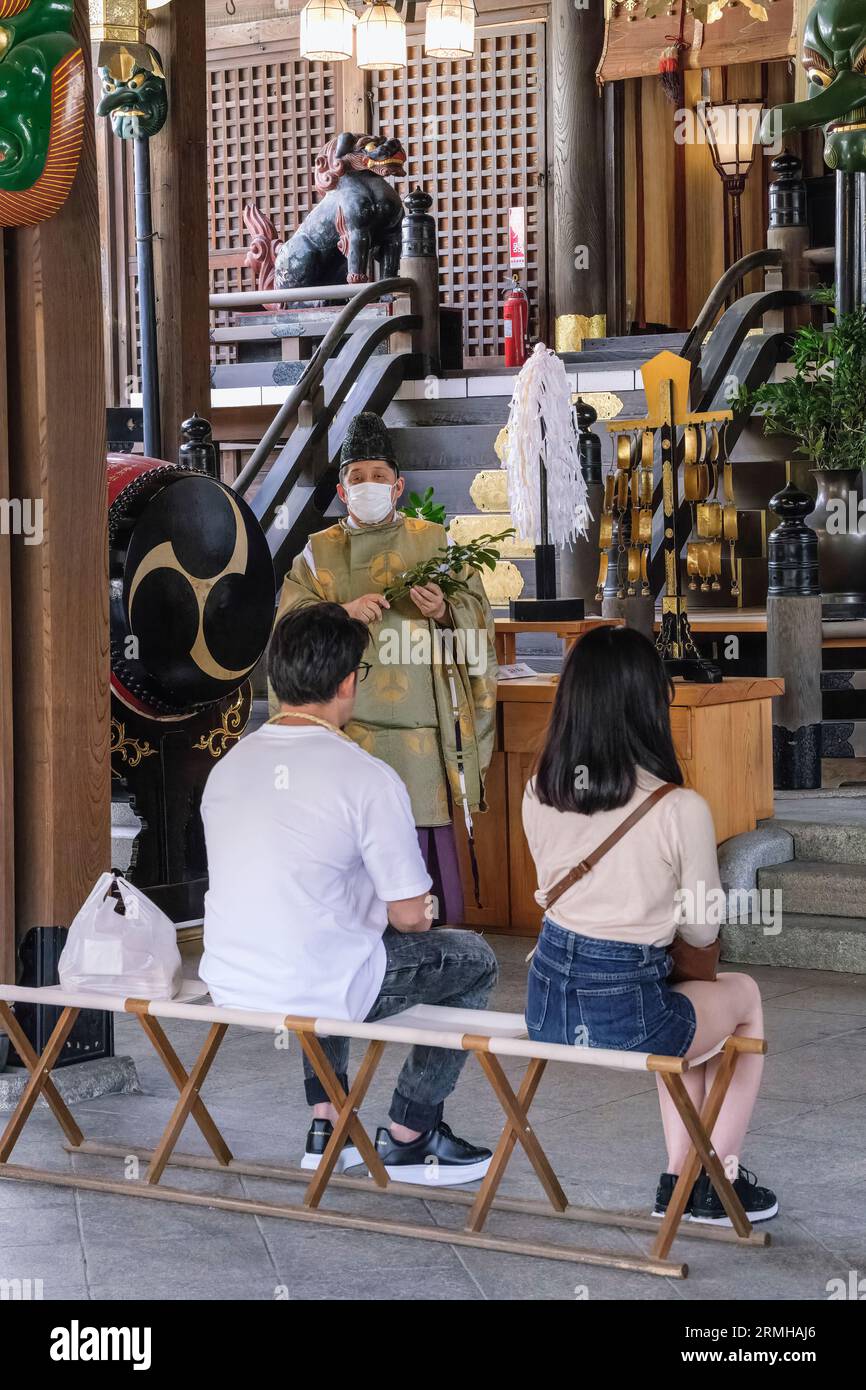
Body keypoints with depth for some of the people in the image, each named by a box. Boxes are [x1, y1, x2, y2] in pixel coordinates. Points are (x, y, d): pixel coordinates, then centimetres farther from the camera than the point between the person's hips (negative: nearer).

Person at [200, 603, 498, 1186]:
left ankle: (328, 1123, 33)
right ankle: (408, 1136, 20)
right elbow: (410, 916, -10)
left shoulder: (230, 764, 5)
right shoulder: (367, 776, -15)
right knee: (474, 959, 15)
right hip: (314, 992, -7)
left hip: (229, 984, 7)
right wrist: (415, 916, 15)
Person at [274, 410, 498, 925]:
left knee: (429, 842, -2)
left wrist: (444, 611, -15)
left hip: (423, 725, 0)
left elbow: (480, 616, 7)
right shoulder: (319, 553, 10)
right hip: (349, 725, 1)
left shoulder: (435, 541, 9)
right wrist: (345, 612, -15)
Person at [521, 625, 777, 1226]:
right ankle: (717, 1180, 32)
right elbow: (702, 931, -4)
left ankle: (678, 1178, 34)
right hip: (626, 1017, -5)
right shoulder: (681, 810, -18)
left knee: (677, 1002, 35)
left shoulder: (538, 795, -3)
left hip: (548, 1005, 5)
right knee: (746, 998, 27)